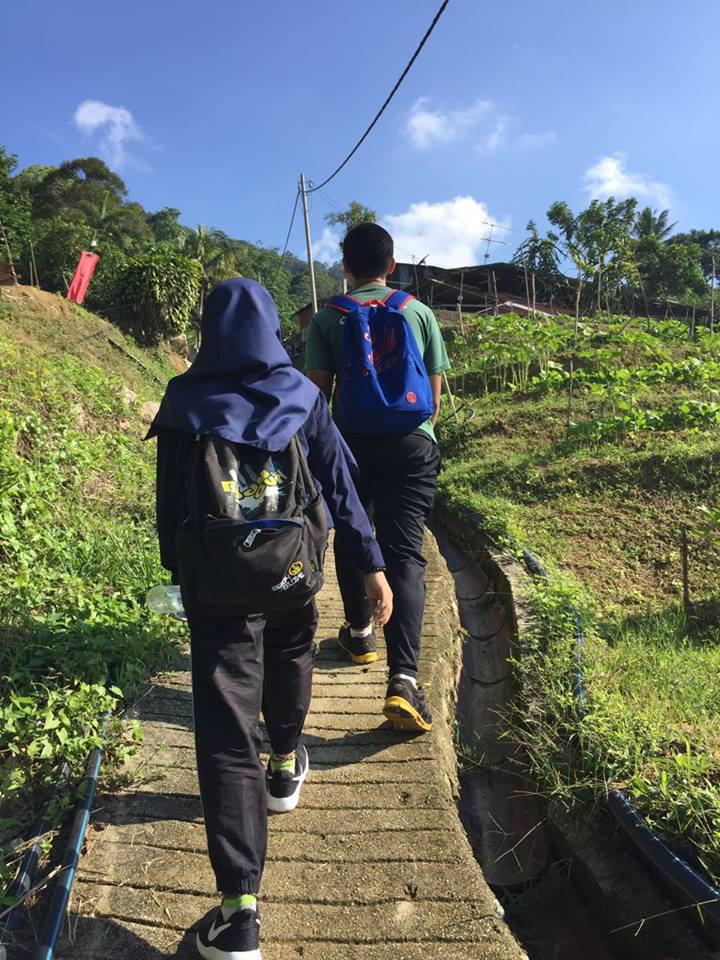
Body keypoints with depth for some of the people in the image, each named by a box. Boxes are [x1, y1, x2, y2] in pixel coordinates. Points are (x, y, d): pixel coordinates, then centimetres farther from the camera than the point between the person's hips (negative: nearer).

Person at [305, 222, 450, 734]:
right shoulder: (419, 313, 7)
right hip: (412, 445, 0)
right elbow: (435, 391, 8)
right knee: (405, 554, -4)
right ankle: (404, 677, -16)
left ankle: (360, 632, 37)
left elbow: (319, 389, -3)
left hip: (351, 442, 0)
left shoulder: (327, 319, 2)